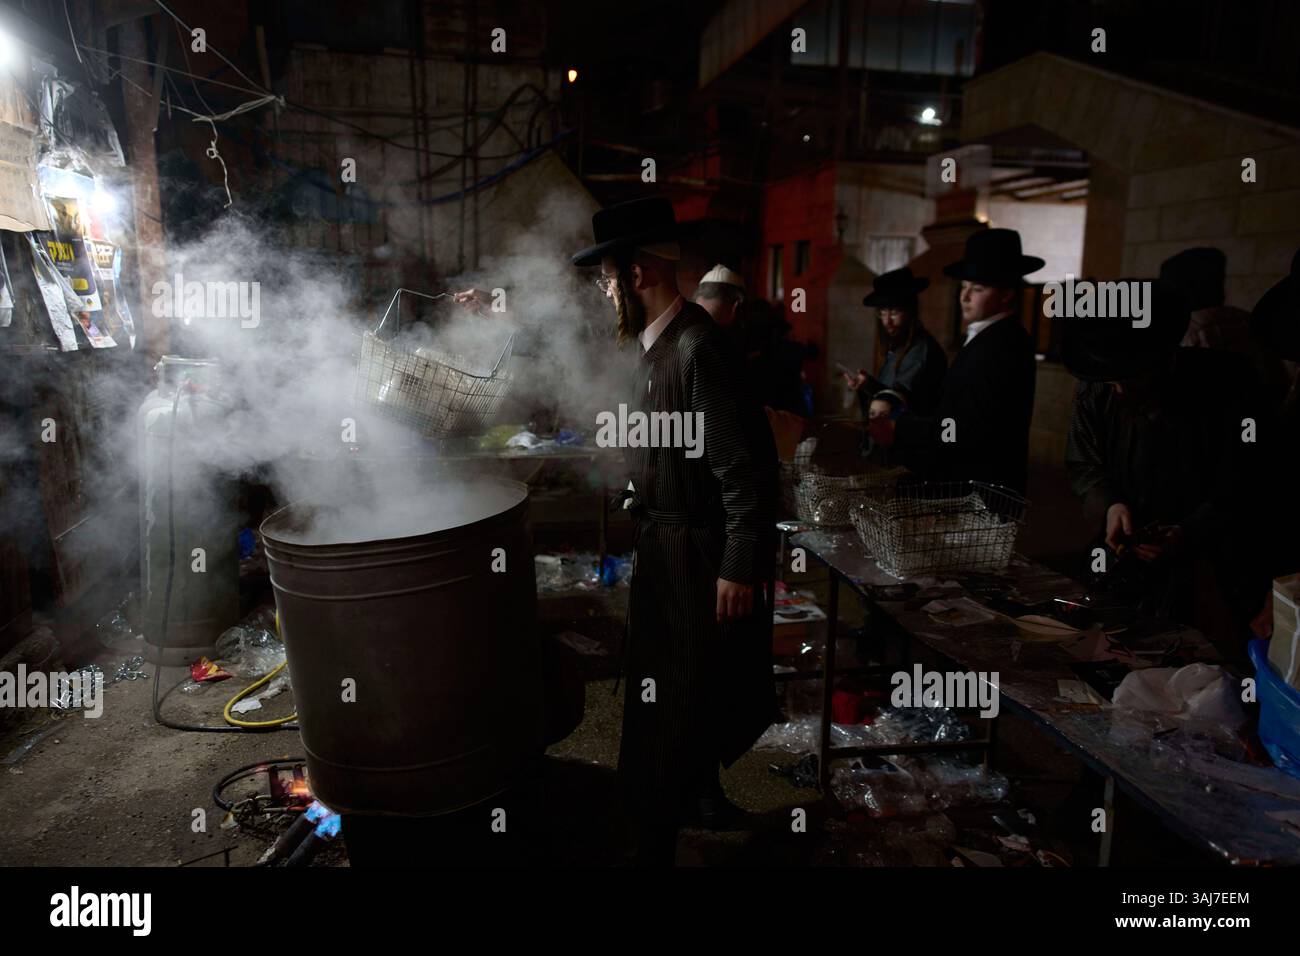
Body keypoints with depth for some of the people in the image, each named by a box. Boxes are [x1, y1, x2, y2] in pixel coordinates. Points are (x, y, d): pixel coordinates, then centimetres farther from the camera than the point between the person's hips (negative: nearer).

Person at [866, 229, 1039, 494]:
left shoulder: (1002, 346, -18)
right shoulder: (987, 339, 13)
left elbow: (975, 430, -25)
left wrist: (900, 431, -23)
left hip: (981, 490, -9)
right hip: (964, 482, 9)